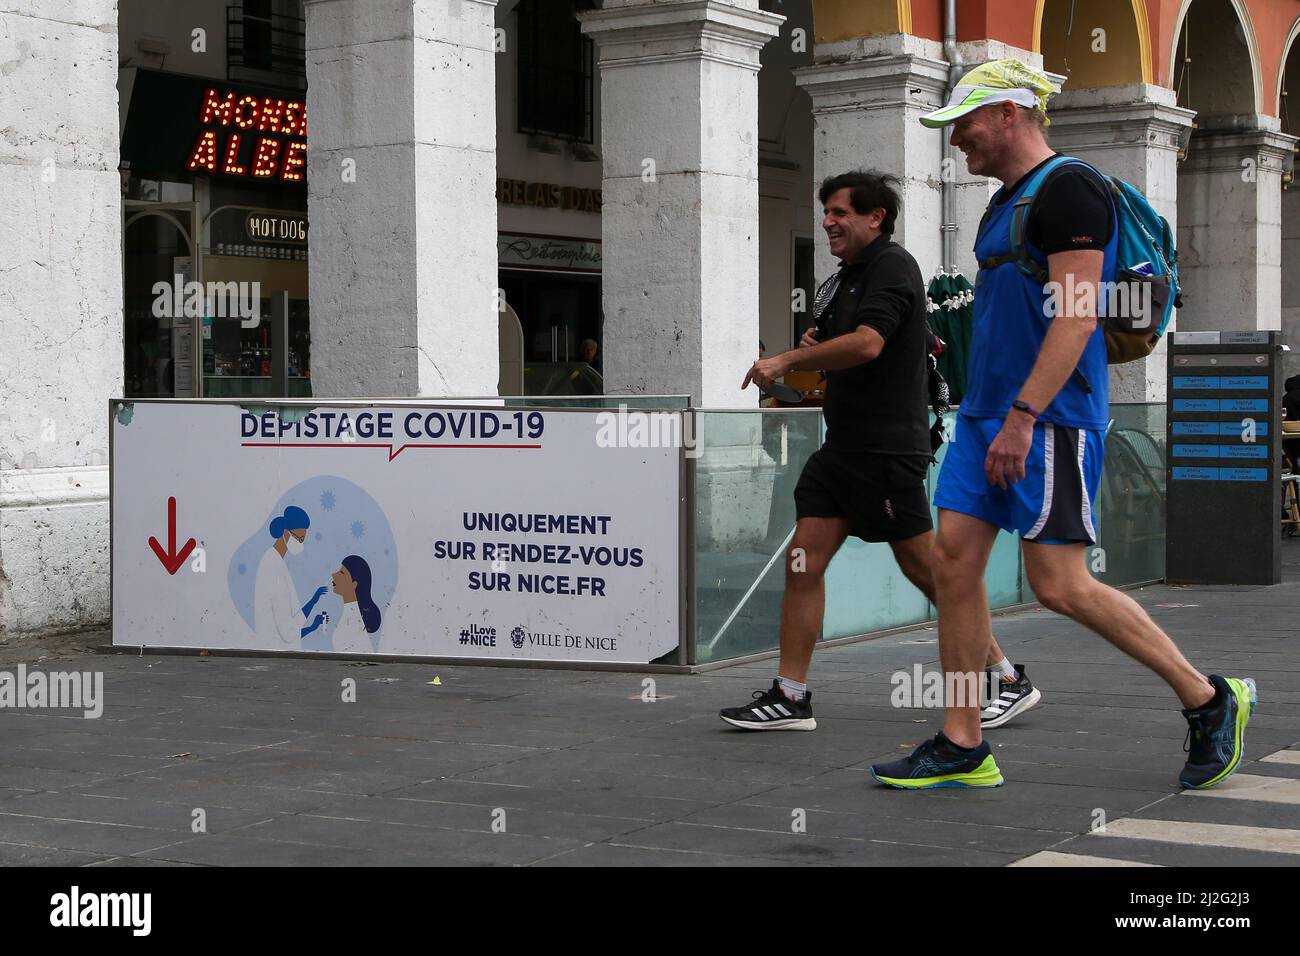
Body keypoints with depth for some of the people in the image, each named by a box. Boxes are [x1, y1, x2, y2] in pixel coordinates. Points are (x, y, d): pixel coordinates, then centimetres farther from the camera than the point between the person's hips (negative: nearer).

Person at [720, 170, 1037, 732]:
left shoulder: (892, 267, -11)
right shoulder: (846, 278, 18)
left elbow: (867, 344, -25)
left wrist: (786, 361, -19)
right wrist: (813, 351, 5)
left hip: (887, 449, -9)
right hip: (843, 448, 9)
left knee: (924, 568, -3)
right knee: (803, 563, 0)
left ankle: (1009, 679, 10)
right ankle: (790, 696, 2)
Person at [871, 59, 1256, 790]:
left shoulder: (1069, 189, -12)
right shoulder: (1007, 201, 19)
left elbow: (1077, 317, -20)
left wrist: (1023, 415, -25)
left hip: (1051, 420, -10)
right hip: (986, 413, 10)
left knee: (1059, 584, -8)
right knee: (955, 562, 3)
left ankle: (1210, 701, 7)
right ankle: (963, 748, 9)